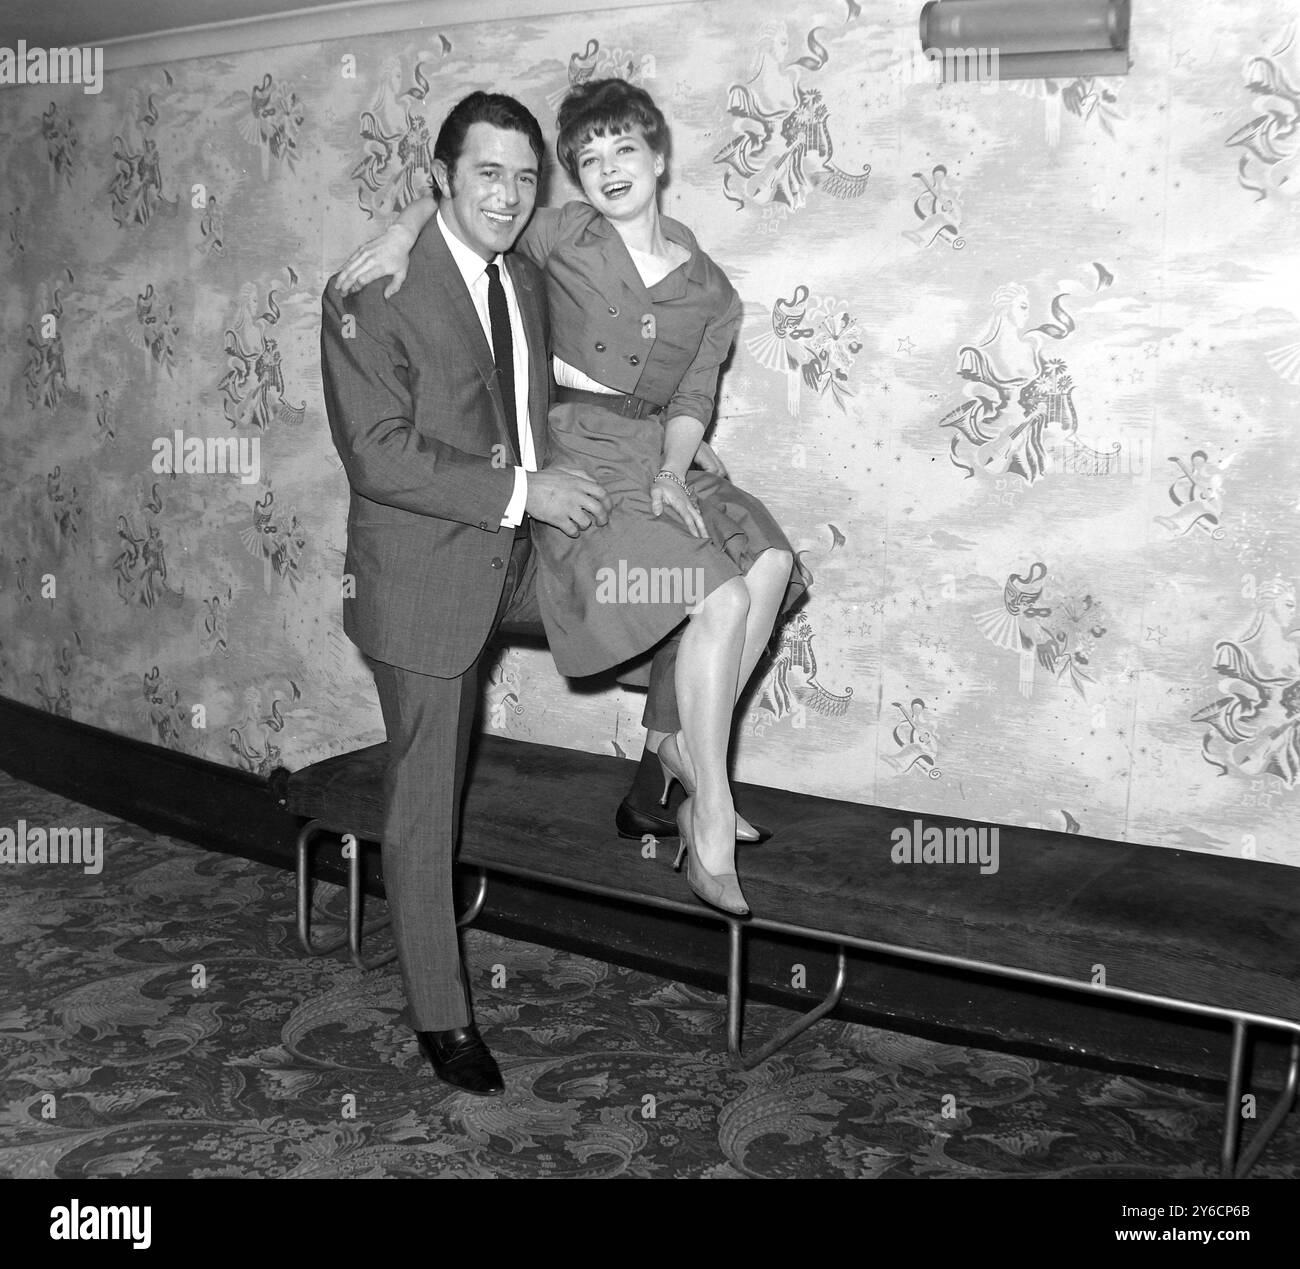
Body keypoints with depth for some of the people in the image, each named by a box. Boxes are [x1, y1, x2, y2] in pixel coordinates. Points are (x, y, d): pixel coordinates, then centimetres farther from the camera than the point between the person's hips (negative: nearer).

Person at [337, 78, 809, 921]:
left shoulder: (710, 291, 11)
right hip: (580, 463, -5)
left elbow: (693, 401, 5)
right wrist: (402, 234, -12)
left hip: (662, 459, 5)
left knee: (772, 561, -21)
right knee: (723, 598, -23)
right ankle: (712, 821, -14)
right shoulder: (561, 238, 2)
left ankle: (689, 747, -6)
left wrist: (672, 471, -14)